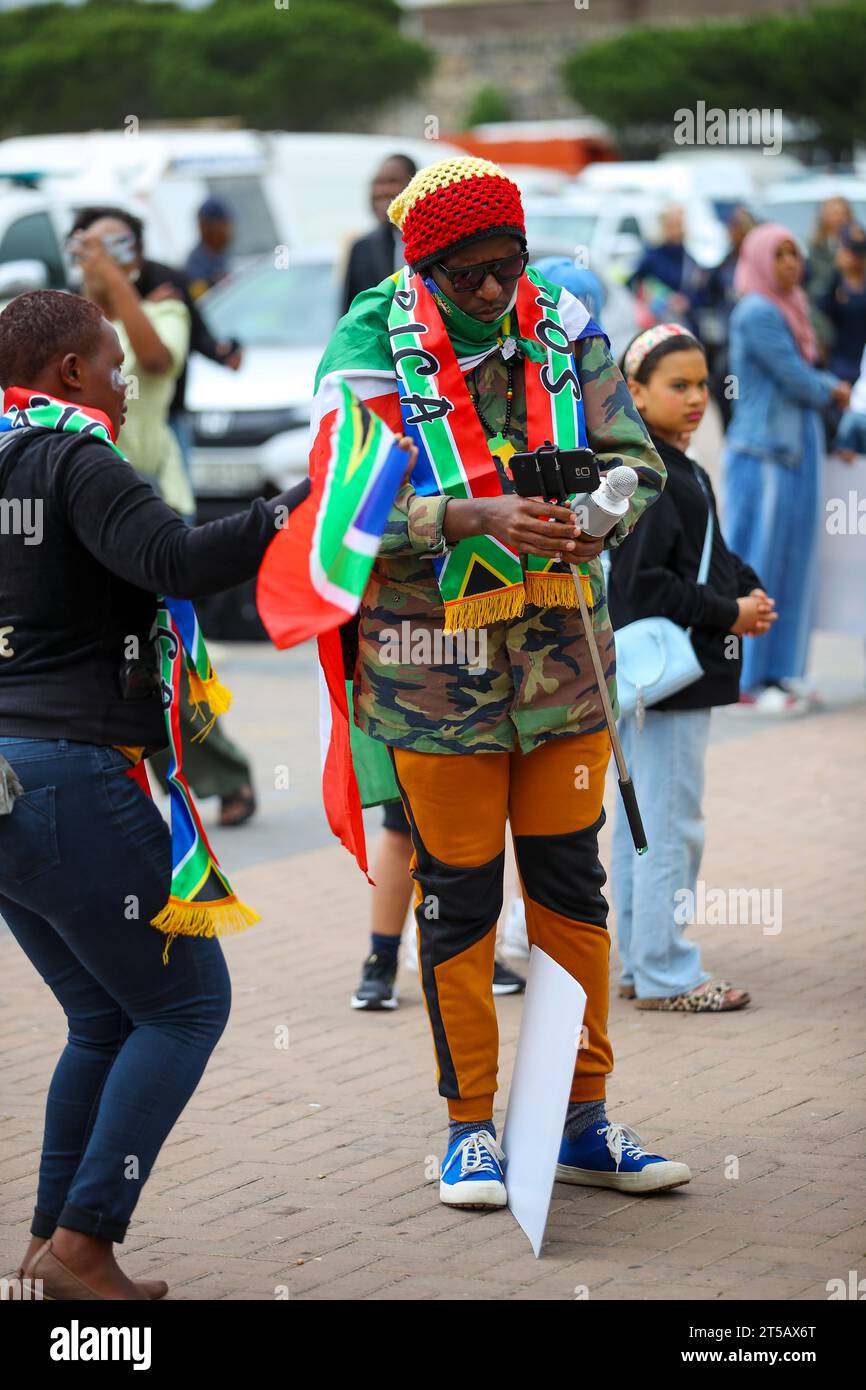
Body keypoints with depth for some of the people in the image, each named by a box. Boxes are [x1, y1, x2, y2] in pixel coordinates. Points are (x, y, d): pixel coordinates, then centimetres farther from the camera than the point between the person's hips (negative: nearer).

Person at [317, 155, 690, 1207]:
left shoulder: (564, 330, 1)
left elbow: (636, 460, 2)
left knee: (571, 883, 10)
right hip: (436, 665, -3)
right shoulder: (371, 350, -10)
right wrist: (477, 517, -32)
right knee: (458, 898, 5)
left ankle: (584, 1118, 21)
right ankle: (470, 1126, 18)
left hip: (561, 648, 4)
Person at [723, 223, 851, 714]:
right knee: (759, 563, -4)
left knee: (791, 562, 11)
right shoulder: (757, 313, -14)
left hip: (795, 451, 9)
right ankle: (749, 681, 2)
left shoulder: (788, 309, 15)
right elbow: (795, 380, -15)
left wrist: (830, 385, -4)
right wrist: (832, 391, 3)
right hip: (763, 452, -9)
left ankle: (778, 673, 17)